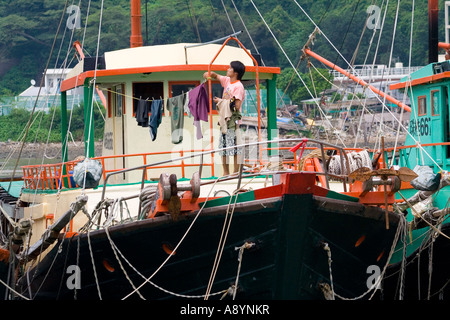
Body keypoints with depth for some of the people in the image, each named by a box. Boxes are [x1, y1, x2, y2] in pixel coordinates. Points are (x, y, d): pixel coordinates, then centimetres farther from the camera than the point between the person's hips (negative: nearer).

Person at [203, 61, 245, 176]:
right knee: (223, 147, 10)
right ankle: (226, 173, 18)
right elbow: (216, 76, 27)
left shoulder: (238, 86, -13)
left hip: (233, 120, -9)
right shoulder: (227, 80, 10)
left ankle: (236, 173, -1)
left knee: (235, 149, -5)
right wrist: (209, 74, 4)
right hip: (225, 119, 9)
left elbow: (237, 105, -20)